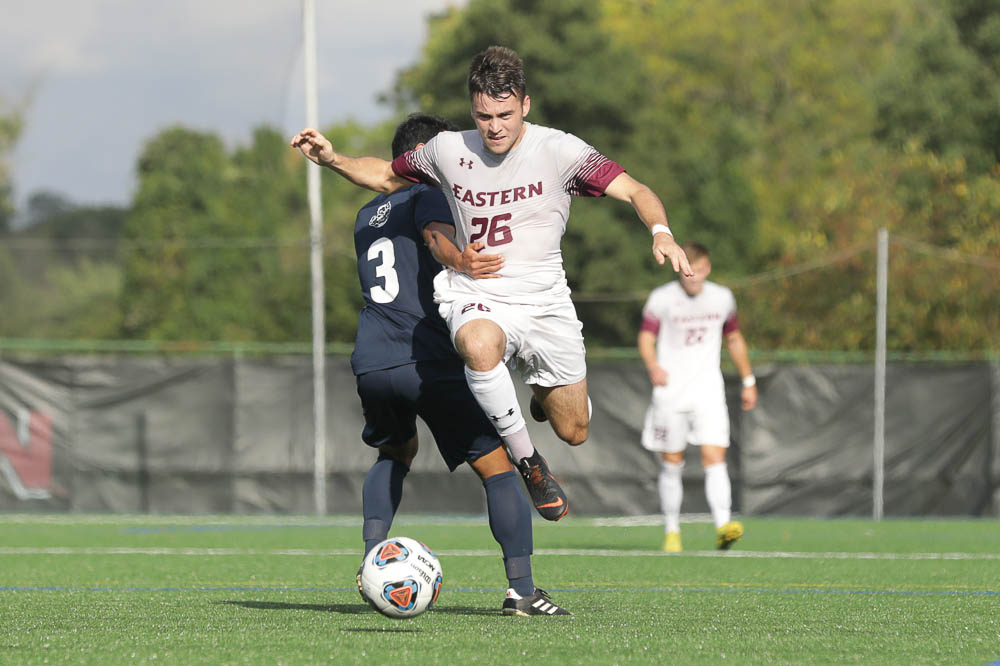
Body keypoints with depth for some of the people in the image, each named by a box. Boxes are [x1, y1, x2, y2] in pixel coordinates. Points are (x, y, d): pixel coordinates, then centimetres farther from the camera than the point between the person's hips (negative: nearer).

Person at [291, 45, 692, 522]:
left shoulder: (557, 150, -9)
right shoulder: (449, 150, -1)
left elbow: (633, 191, -15)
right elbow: (385, 177, 17)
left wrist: (661, 233, -35)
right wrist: (332, 160, -2)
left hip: (544, 300, 0)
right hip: (476, 299, 0)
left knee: (574, 432, 7)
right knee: (479, 347, -39)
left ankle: (541, 389, 47)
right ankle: (526, 460, -17)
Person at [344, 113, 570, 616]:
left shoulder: (366, 217, 25)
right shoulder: (427, 196, 2)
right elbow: (438, 234, -22)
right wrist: (458, 260, -42)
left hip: (370, 363, 7)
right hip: (428, 361, -7)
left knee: (395, 452, 33)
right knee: (497, 467, -3)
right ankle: (521, 589, -11)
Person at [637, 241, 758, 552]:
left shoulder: (722, 298, 7)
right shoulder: (661, 299, -4)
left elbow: (734, 340, 21)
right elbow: (646, 339, -11)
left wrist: (748, 381, 23)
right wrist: (653, 366, -32)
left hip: (708, 391, 1)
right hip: (671, 391, -1)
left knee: (715, 458, -15)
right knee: (672, 464, 5)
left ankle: (723, 526, -28)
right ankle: (672, 532, 19)